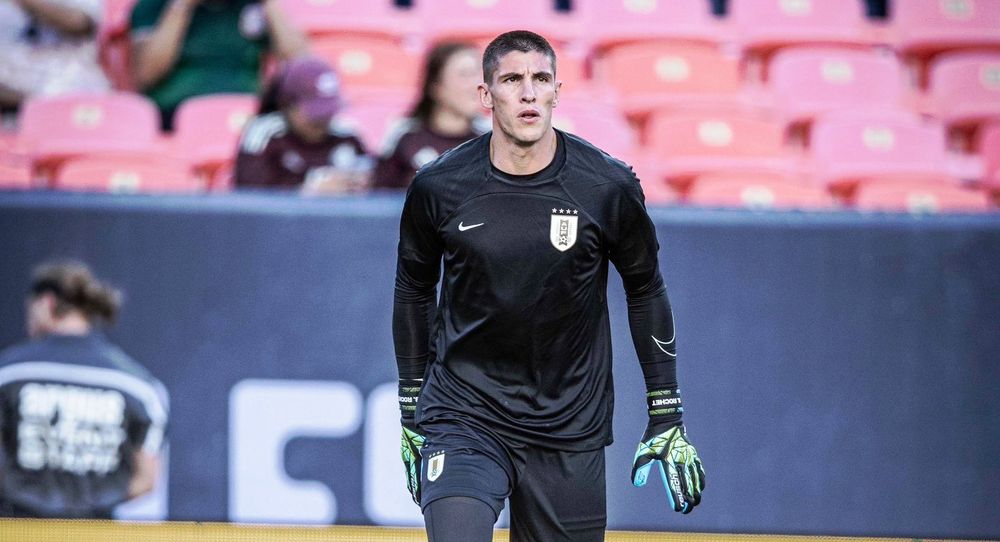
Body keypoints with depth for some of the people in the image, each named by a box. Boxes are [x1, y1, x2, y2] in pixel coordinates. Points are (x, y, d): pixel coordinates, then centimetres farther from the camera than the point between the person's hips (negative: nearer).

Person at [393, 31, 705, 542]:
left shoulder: (608, 187, -6)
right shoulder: (438, 187, -6)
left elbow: (645, 290, 8)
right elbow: (414, 288, 11)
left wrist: (667, 419, 7)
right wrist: (410, 413, 17)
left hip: (570, 433, 1)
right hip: (463, 419, -1)